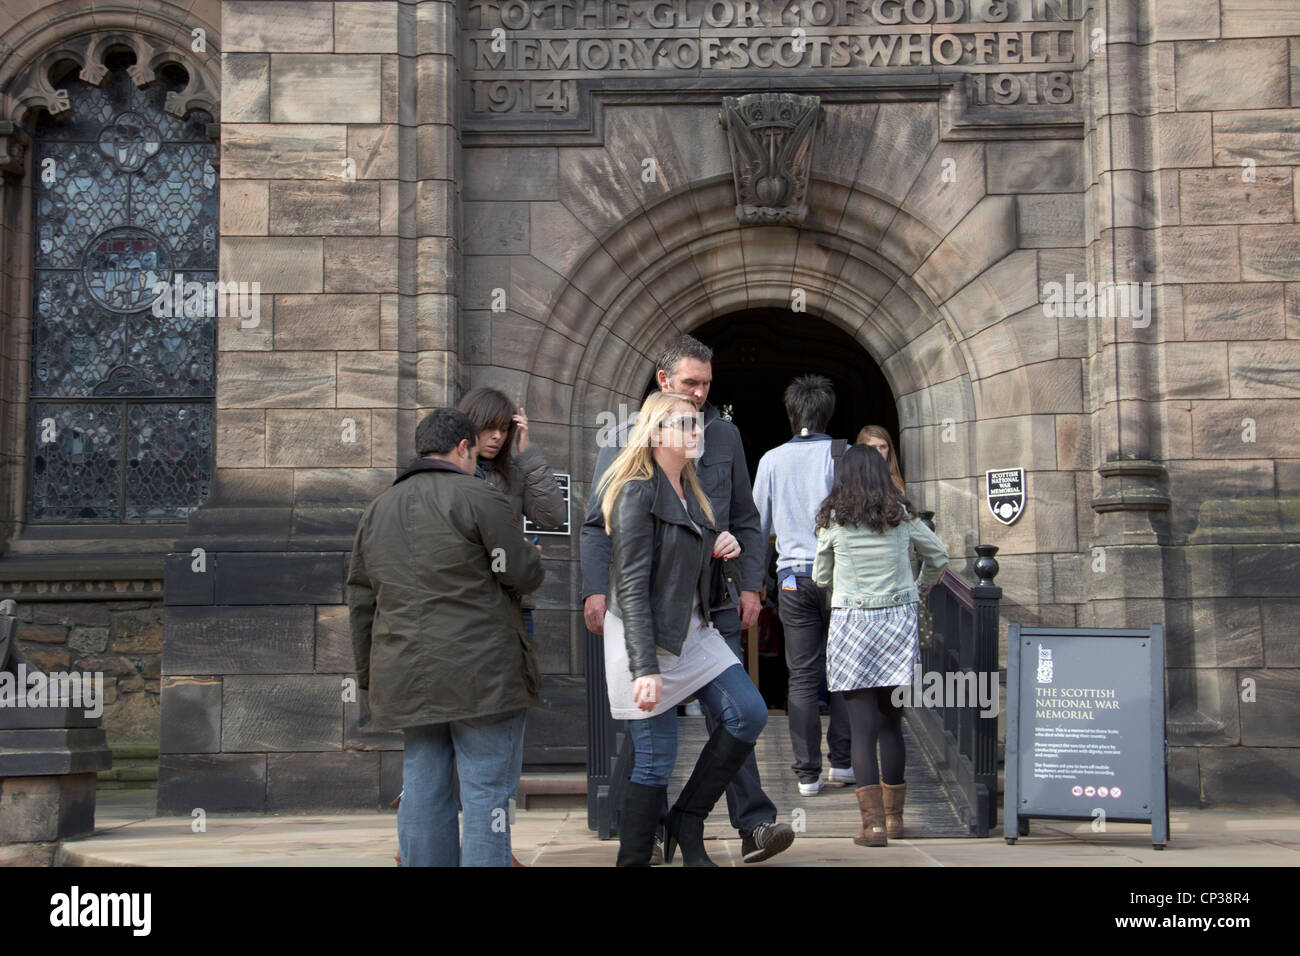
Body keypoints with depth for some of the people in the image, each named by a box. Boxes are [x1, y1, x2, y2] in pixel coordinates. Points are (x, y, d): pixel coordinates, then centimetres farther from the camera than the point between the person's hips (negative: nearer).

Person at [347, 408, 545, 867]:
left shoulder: (376, 510, 16)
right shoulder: (478, 499, -5)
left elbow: (361, 602, 18)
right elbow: (524, 575, -6)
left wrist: (369, 675, 23)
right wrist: (530, 553, 16)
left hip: (405, 675, 6)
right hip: (479, 672, -6)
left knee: (423, 790, 10)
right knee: (486, 789, -3)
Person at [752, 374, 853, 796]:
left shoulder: (772, 460, 5)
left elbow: (758, 527, 12)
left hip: (794, 576, 1)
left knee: (802, 676, 3)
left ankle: (807, 773, 3)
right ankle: (841, 761, 12)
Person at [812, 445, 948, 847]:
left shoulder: (832, 518, 0)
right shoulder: (902, 515, 4)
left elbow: (821, 576, 10)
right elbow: (938, 557, 17)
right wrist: (918, 589, 34)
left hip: (851, 622, -2)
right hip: (899, 620, 2)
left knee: (862, 726, -2)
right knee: (891, 722, 12)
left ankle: (874, 822, -8)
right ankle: (894, 815, 19)